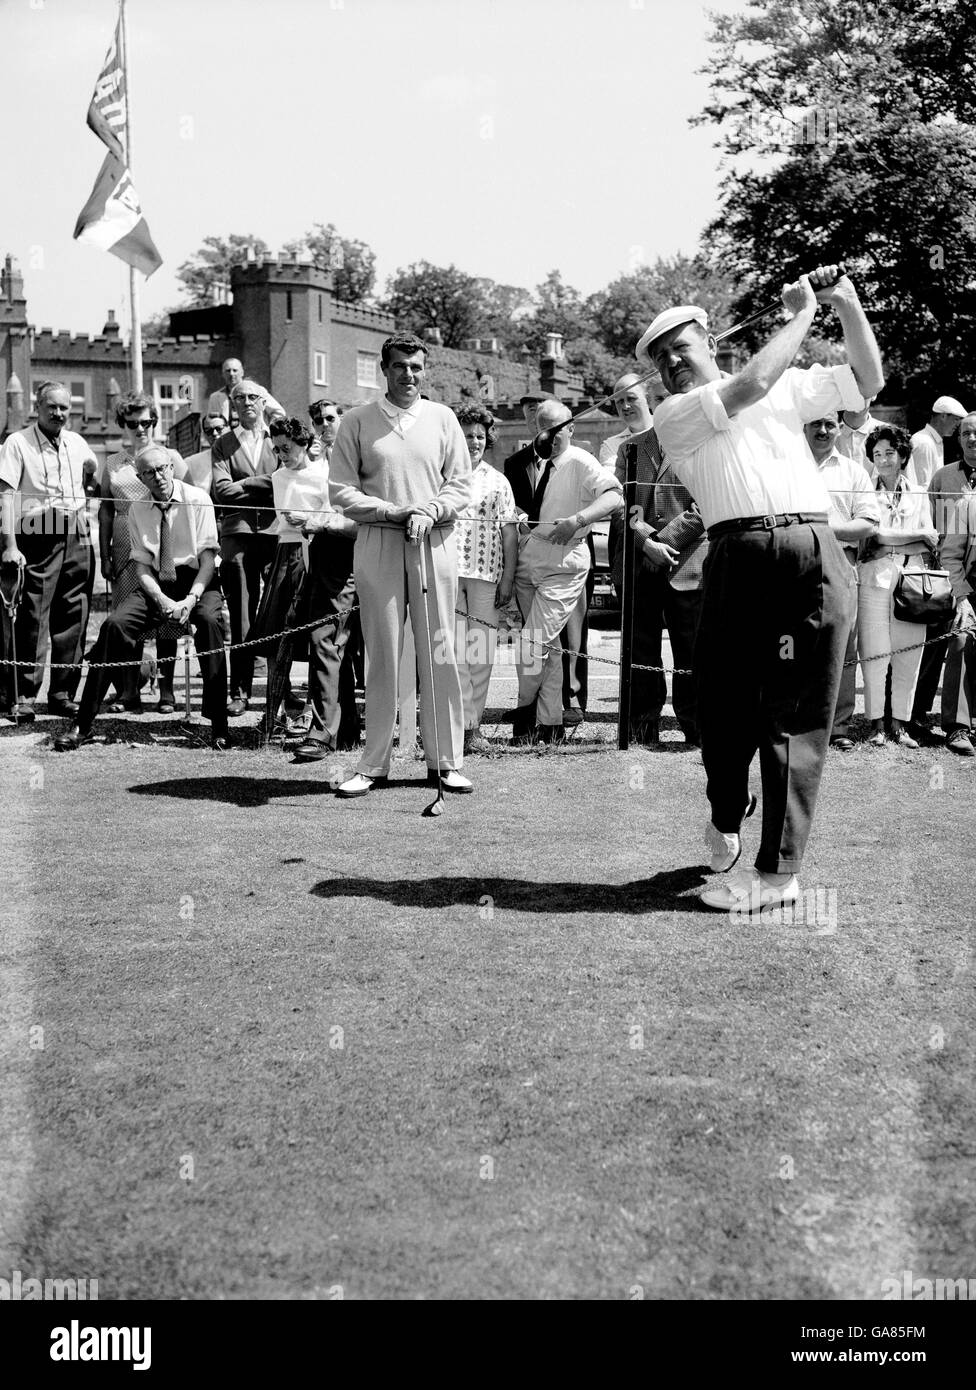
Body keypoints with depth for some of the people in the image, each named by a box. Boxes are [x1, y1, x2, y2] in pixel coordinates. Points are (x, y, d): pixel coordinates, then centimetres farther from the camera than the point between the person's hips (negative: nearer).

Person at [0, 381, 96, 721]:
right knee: (32, 620, -6)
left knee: (73, 620, 6)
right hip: (39, 539, -5)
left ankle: (62, 694, 14)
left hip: (78, 540, 5)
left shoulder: (77, 444, 14)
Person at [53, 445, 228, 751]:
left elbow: (208, 557, -8)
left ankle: (218, 724, -31)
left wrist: (191, 599, -22)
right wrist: (162, 600, -17)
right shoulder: (137, 509, 6)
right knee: (114, 624, -21)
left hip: (196, 580, -3)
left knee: (209, 620, -35)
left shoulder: (197, 499, -3)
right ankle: (83, 725, -17)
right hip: (155, 584, 3)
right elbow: (142, 565, 2)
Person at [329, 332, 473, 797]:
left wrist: (428, 512, -10)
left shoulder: (442, 418, 10)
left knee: (439, 654, 0)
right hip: (377, 544, -1)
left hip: (434, 542, 1)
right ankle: (373, 764, 6)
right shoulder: (357, 421, 6)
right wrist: (393, 511, -9)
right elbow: (341, 491, 2)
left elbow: (460, 484, 8)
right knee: (382, 656, -1)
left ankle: (445, 761, 7)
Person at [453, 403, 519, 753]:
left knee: (481, 651, 1)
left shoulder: (497, 481, 12)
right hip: (446, 570, -1)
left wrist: (508, 580, 1)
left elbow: (510, 533, 9)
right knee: (454, 649, -6)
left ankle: (472, 725, 9)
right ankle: (466, 723, -4)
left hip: (486, 574, 1)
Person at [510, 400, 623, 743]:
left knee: (533, 644, -12)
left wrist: (577, 520, -32)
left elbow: (615, 498, -20)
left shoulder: (581, 463, -7)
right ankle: (550, 723, 18)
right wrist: (519, 520, 3)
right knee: (548, 647, 11)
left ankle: (525, 710, 9)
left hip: (563, 567, -6)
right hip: (527, 566, 6)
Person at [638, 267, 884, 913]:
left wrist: (847, 302, 13)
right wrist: (802, 312, 8)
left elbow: (869, 380, 24)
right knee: (723, 703, 1)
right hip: (739, 558, -1)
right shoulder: (673, 415, 10)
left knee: (793, 715, -3)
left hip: (814, 554, 1)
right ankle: (726, 818, 31)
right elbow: (751, 385, -4)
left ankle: (780, 871, 0)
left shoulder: (789, 386, 23)